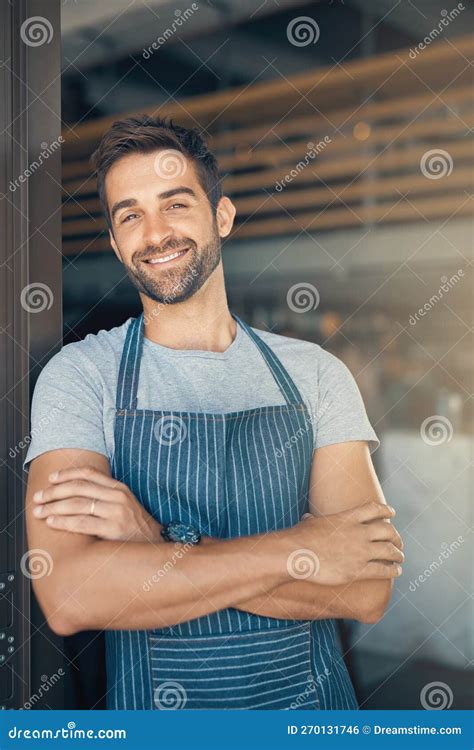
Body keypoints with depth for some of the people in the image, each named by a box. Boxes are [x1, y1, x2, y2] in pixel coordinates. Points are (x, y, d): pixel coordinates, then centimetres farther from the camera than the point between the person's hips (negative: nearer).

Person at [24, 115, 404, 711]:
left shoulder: (316, 373, -5)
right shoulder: (79, 375, -10)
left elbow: (366, 593, -14)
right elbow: (68, 596, -23)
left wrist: (159, 546, -23)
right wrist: (297, 550, -21)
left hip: (315, 701, 2)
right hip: (151, 706, -1)